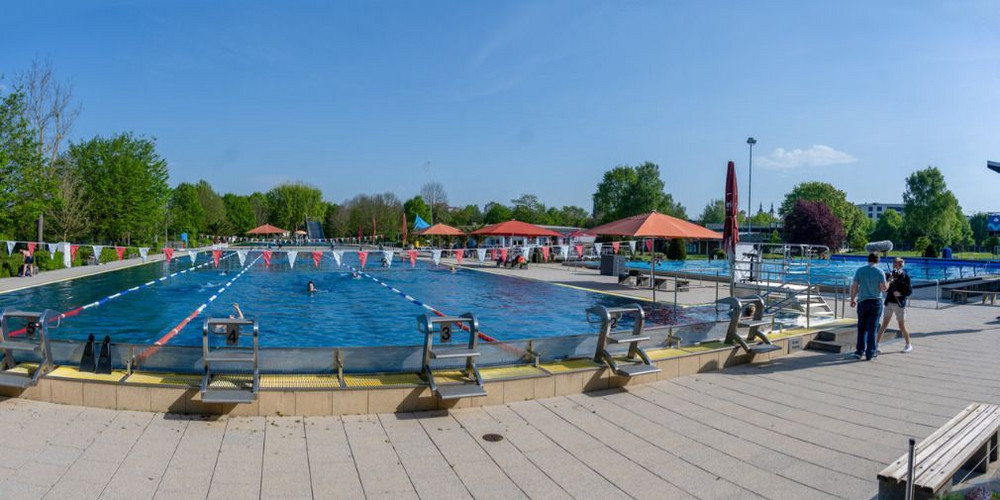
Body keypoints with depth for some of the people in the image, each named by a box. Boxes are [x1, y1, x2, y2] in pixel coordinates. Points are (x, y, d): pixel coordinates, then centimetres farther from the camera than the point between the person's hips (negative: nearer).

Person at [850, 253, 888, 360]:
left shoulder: (860, 270, -1)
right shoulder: (879, 272, -7)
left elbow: (854, 286, -2)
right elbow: (884, 288, -10)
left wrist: (852, 299, 9)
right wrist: (889, 282, 10)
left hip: (862, 301, 1)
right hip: (876, 302, -1)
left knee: (861, 327, 11)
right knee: (872, 328, 3)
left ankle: (860, 351, 10)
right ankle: (870, 352, 7)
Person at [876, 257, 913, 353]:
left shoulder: (905, 276, -4)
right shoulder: (890, 275, 3)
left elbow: (909, 291, -4)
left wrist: (900, 293, -20)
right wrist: (888, 282, -17)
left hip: (900, 304, -3)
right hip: (889, 302, 3)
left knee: (902, 327, 4)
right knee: (884, 325, 1)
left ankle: (908, 345, 22)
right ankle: (876, 344, 3)